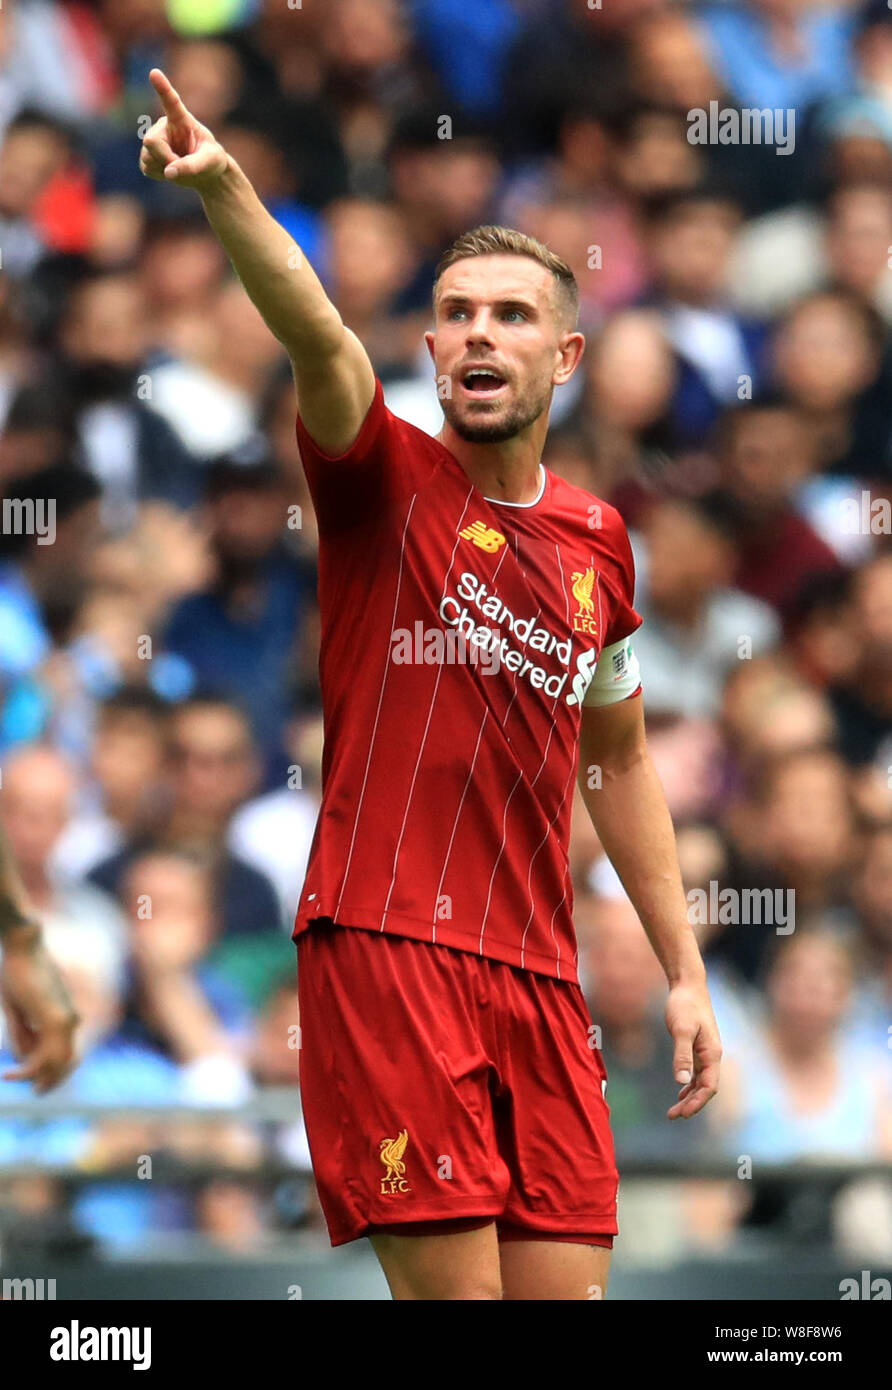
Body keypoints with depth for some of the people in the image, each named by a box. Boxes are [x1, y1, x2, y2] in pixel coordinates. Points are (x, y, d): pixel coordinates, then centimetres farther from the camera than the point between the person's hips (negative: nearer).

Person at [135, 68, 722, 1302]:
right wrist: (224, 189, -40)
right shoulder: (386, 481, 0)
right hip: (385, 951, -5)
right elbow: (319, 337, -20)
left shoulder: (596, 540, 14)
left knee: (566, 1285, 1)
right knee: (454, 1287, -11)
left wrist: (684, 972, 21)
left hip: (537, 974, 5)